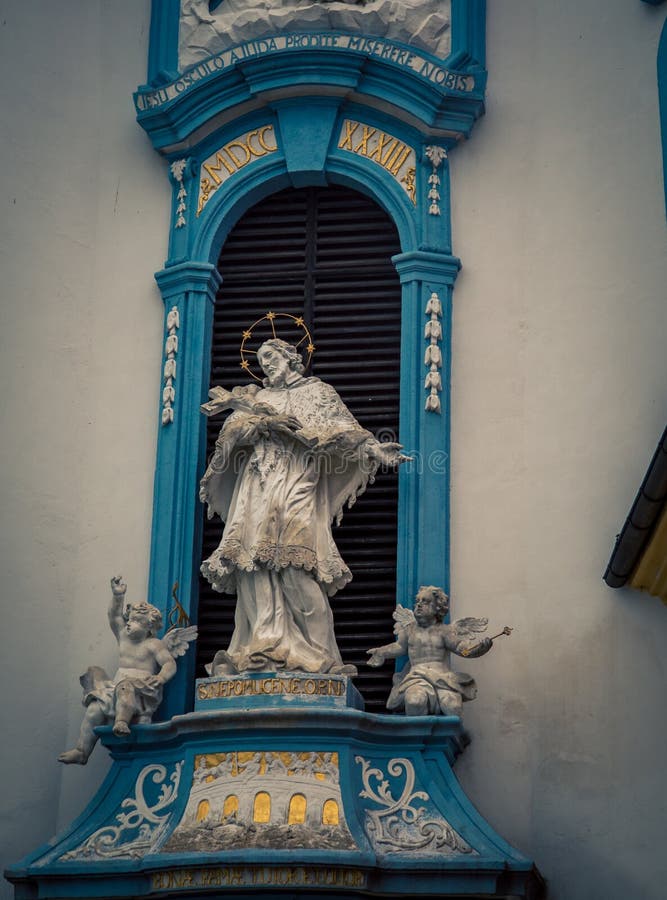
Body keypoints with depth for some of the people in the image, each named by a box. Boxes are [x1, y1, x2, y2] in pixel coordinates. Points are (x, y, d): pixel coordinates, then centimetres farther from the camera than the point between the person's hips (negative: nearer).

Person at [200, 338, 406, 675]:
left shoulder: (315, 391, 18)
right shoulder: (257, 397, 27)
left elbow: (344, 428, 5)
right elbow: (232, 429, 10)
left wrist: (371, 447, -13)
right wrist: (265, 422, -7)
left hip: (297, 484, -3)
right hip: (259, 487, 3)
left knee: (295, 563, -19)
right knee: (254, 558, -15)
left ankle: (317, 652, -20)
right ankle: (262, 648, -21)